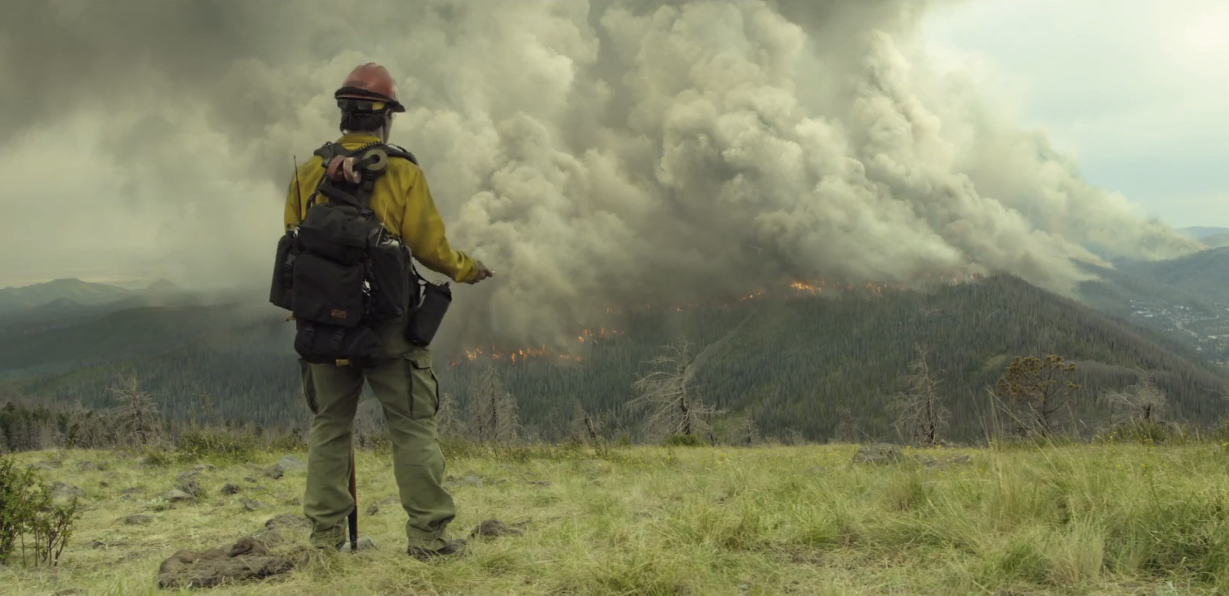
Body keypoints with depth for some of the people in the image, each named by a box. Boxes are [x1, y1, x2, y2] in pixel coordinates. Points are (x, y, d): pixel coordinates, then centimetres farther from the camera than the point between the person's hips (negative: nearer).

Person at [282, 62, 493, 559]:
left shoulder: (308, 173, 4)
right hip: (387, 322, -4)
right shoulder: (401, 171, -7)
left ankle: (326, 530, 15)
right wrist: (465, 270, 9)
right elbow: (428, 244, -9)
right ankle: (427, 533, 2)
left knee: (329, 425, 14)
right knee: (413, 427, 3)